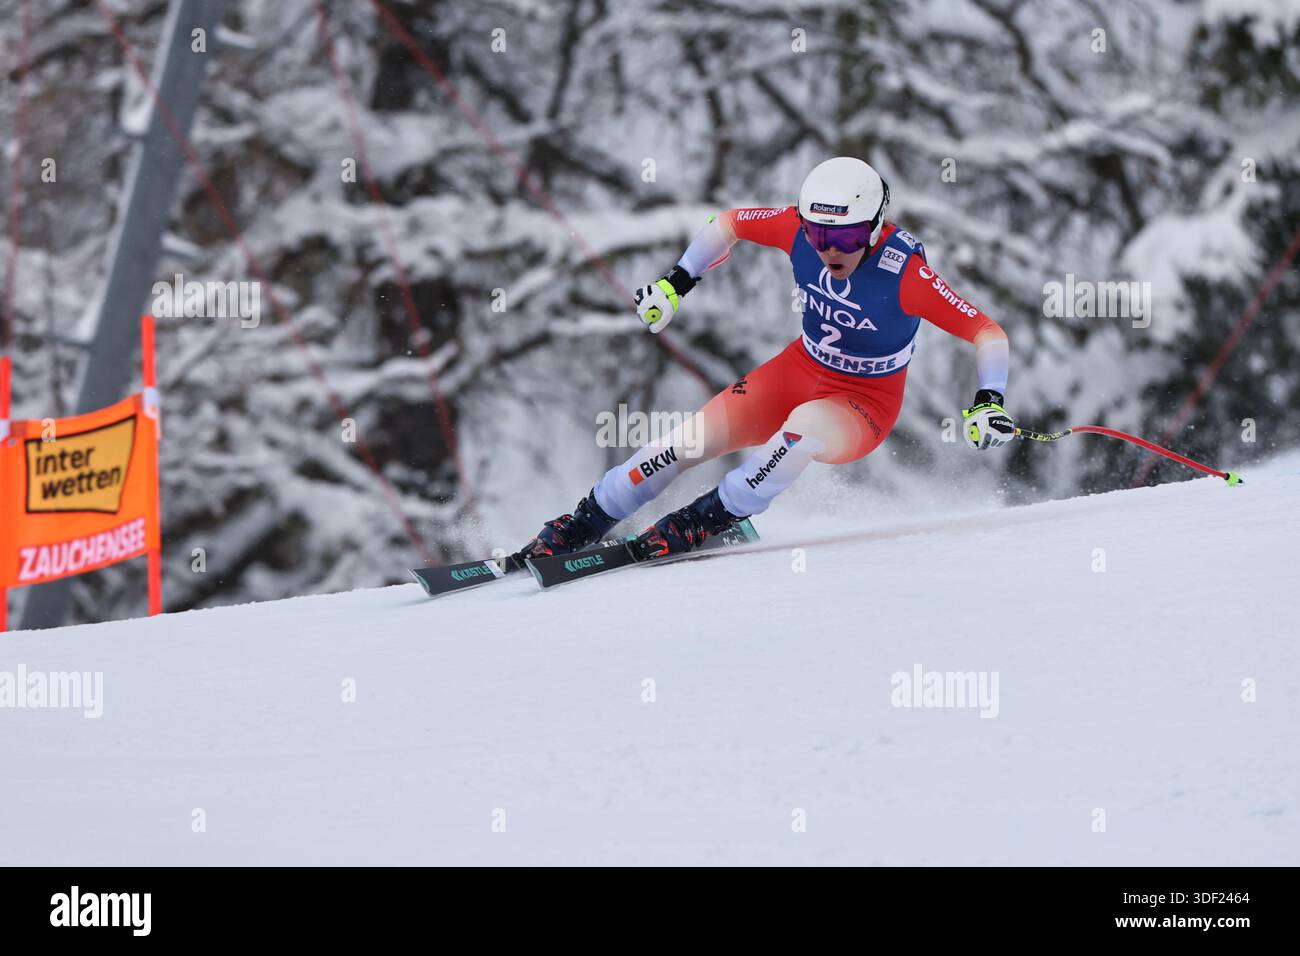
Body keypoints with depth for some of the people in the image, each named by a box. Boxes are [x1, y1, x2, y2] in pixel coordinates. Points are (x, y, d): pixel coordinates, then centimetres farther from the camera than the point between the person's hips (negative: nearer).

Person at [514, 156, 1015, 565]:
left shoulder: (905, 272, -29)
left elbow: (987, 333, -27)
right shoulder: (799, 228, -17)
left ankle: (711, 519, -22)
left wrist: (989, 402, -40)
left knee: (805, 425, -39)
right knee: (692, 438, -10)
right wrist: (676, 282, -3)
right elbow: (729, 222, 2)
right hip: (799, 370, 5)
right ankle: (584, 524, 7)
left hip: (865, 405, -4)